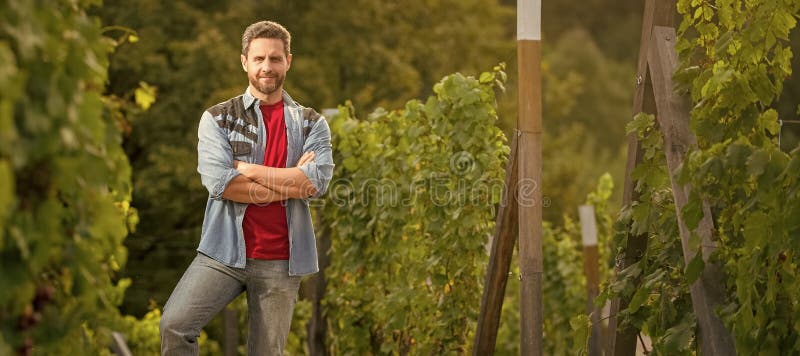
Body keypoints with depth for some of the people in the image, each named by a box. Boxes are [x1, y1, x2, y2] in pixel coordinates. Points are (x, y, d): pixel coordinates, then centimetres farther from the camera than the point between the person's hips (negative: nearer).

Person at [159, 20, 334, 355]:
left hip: (281, 261, 1)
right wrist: (289, 183, -11)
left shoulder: (311, 123, 8)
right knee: (174, 324, -20)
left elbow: (318, 180, -10)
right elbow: (217, 181, -12)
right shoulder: (217, 118, 5)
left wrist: (248, 170, -9)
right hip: (224, 252, -1)